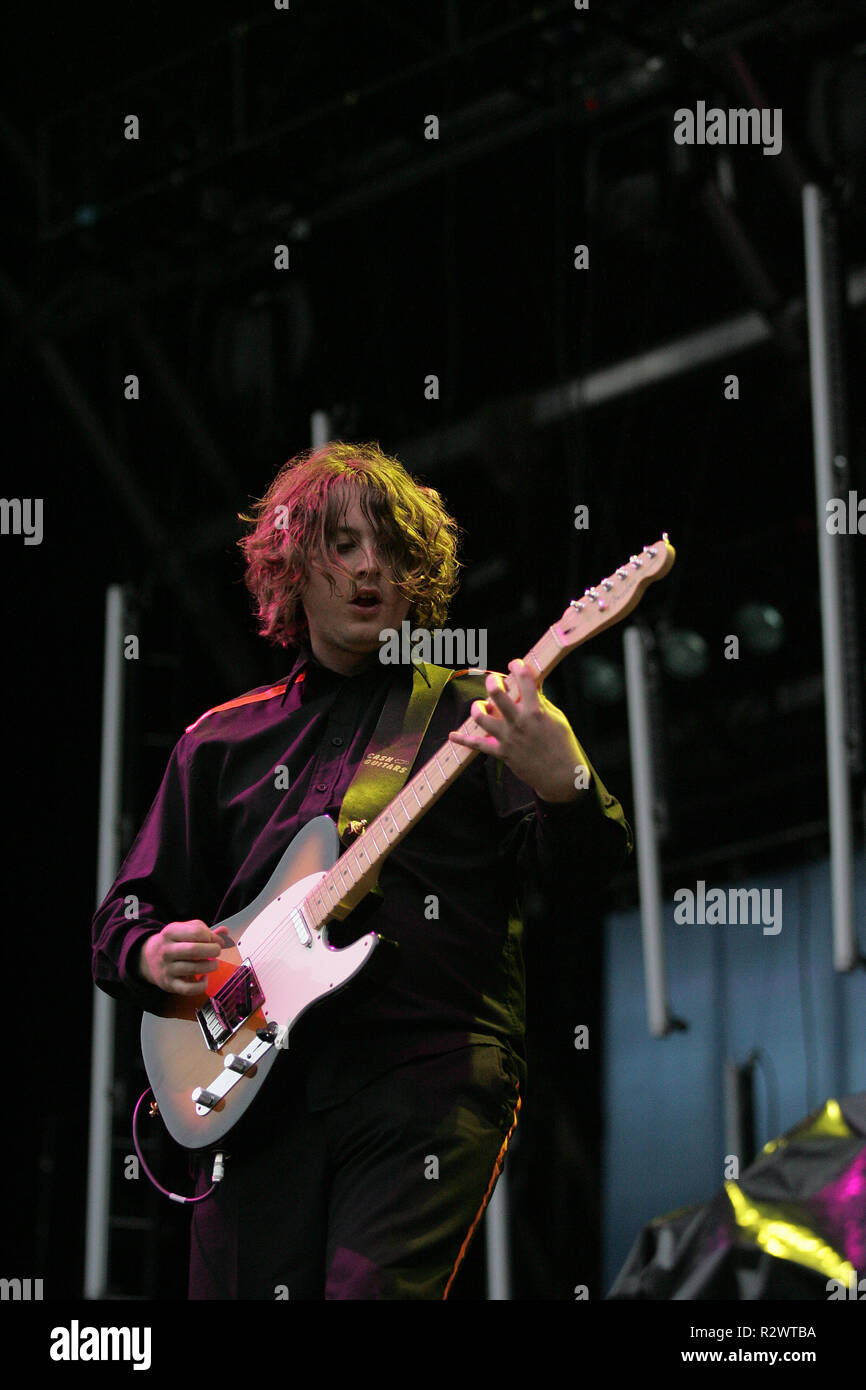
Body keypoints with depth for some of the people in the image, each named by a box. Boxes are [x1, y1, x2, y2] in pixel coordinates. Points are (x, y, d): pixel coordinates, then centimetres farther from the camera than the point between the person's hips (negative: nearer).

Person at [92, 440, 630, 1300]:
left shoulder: (476, 713, 9)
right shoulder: (221, 743, 19)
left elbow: (582, 894, -2)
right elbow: (123, 915, 22)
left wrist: (563, 788, -23)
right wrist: (154, 953, -2)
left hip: (433, 1076, -3)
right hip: (260, 1088, 3)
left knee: (377, 1289, -22)